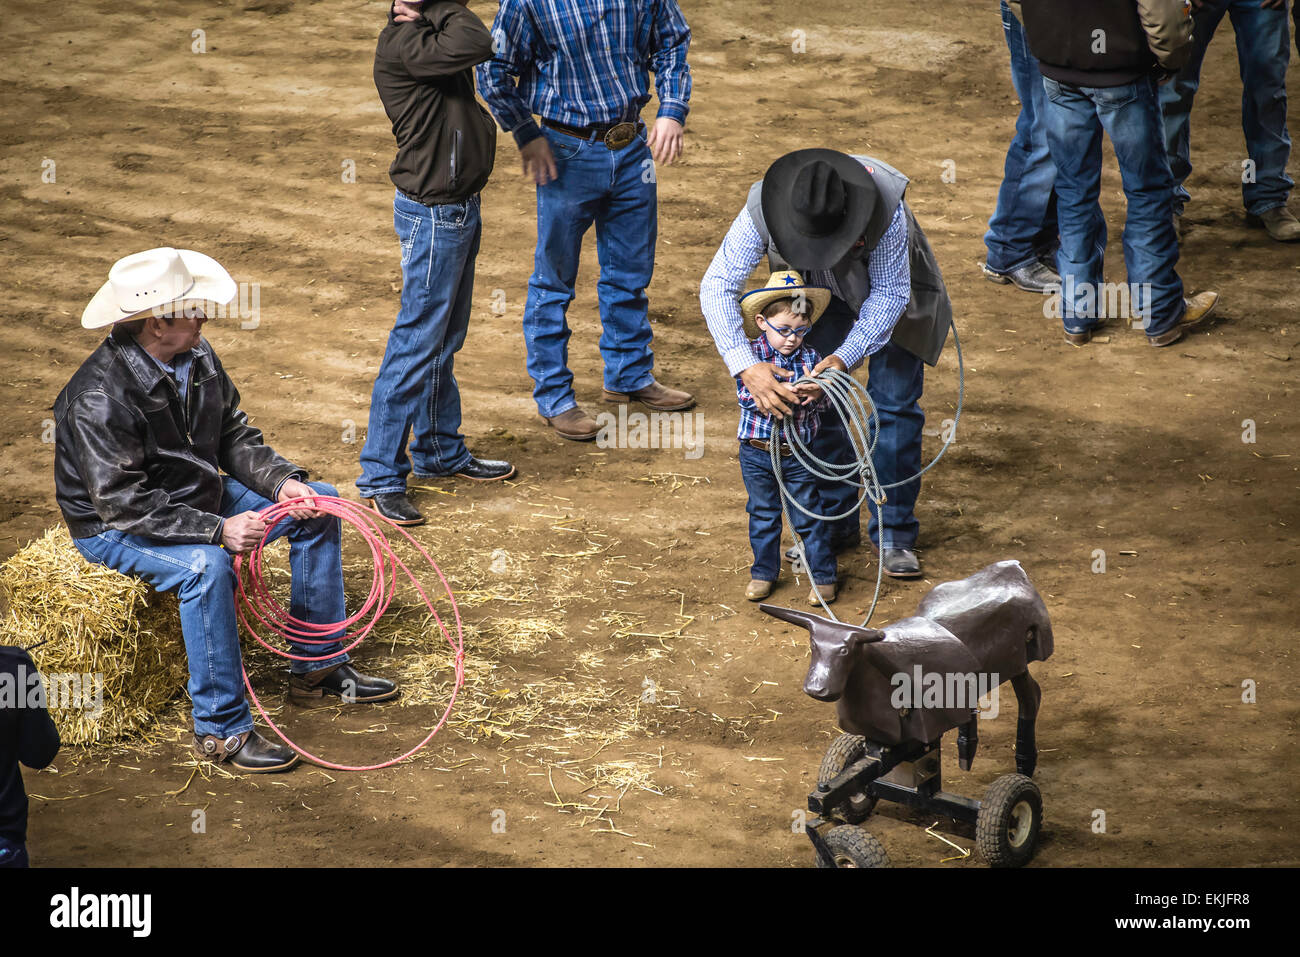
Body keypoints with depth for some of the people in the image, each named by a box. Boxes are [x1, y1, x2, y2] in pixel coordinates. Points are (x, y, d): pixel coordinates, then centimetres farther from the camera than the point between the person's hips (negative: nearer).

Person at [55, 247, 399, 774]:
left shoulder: (197, 357, -4)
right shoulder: (98, 398, -30)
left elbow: (234, 436, 6)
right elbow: (124, 503, -32)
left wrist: (283, 482, -12)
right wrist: (217, 530, -36)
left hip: (197, 498, 9)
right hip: (115, 529, -9)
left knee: (318, 504, 6)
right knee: (206, 565, -37)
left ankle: (318, 665, 15)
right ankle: (222, 728, -26)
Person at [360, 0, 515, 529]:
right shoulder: (400, 43, -21)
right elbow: (476, 44, -32)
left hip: (459, 206, 9)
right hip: (433, 214, -9)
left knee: (444, 341, 20)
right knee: (416, 345, -4)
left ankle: (440, 451, 34)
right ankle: (380, 477, 3)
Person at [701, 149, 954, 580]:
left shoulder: (887, 208, -42)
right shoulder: (763, 208, -37)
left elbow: (890, 293, -28)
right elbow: (717, 286, -32)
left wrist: (845, 357, -41)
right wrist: (746, 367, -44)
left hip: (888, 280, -2)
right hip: (817, 288, 2)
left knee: (895, 401, -7)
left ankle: (892, 532, 3)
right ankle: (836, 522, 14)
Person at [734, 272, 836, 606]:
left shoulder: (809, 357, -3)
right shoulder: (750, 354, -7)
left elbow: (822, 403, -5)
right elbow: (746, 394, -18)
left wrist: (816, 393, -30)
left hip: (797, 455, 0)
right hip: (756, 453, 0)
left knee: (807, 516, 7)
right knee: (763, 515, 14)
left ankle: (823, 575, 17)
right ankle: (763, 572, 29)